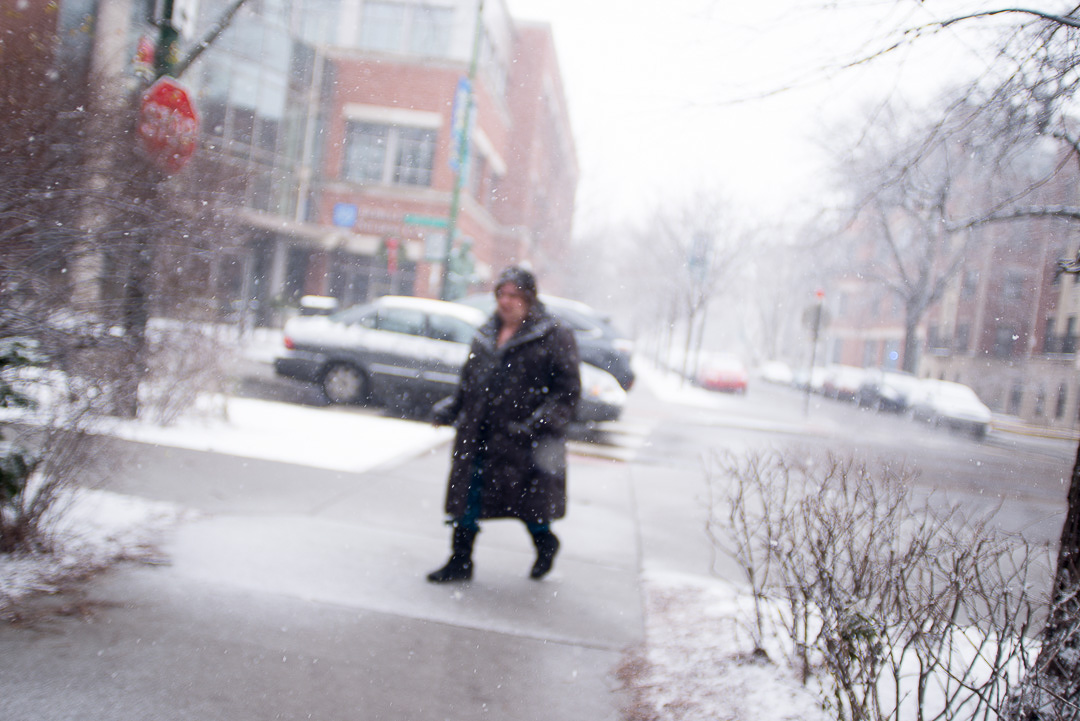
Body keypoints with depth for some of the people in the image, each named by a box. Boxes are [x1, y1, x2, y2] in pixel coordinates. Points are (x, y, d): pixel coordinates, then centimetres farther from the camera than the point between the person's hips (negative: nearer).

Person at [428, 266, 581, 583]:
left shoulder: (554, 336, -7)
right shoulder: (486, 334, 13)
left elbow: (568, 390, -10)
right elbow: (469, 379, 24)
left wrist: (538, 422, -19)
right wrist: (450, 407, 11)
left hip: (522, 437, -6)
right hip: (478, 432, 6)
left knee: (523, 499, 4)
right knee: (467, 495, 6)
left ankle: (545, 542, 34)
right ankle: (460, 561, 19)